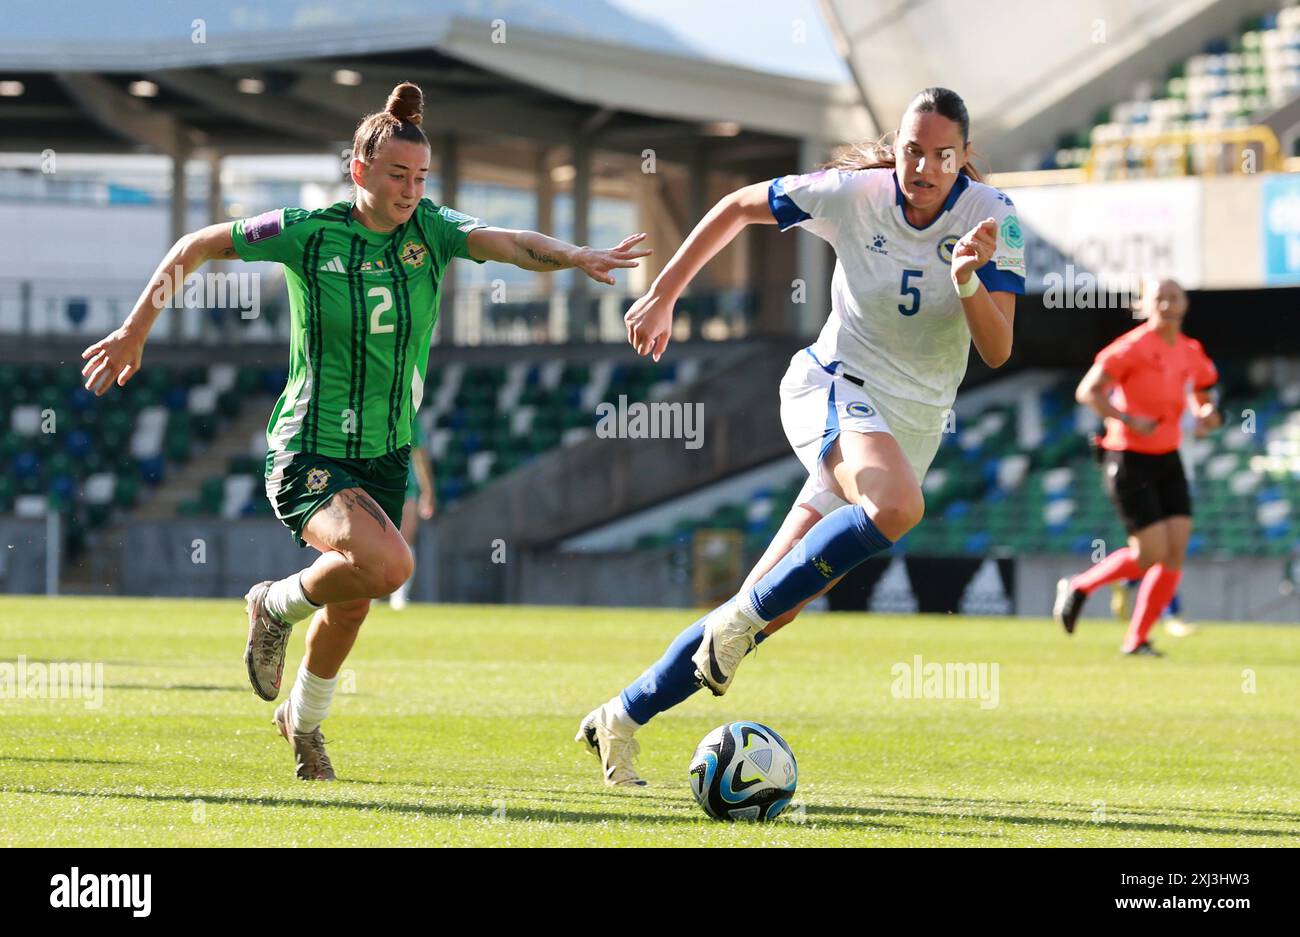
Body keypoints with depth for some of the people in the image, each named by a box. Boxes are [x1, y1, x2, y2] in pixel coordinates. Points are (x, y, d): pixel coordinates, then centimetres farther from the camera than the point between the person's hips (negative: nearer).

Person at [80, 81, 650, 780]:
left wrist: (575, 257, -43)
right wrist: (135, 331, -3)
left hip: (386, 455, 5)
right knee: (387, 564, -30)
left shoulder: (431, 229, -6)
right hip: (309, 455, -5)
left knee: (350, 604, 18)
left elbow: (509, 243, -23)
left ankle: (304, 718, 48)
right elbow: (197, 247, -2)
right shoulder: (308, 232, -13)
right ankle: (277, 605, 1)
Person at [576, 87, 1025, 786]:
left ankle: (621, 720, 10)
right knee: (897, 506, -38)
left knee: (764, 608, -1)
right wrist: (662, 296, 6)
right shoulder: (854, 193, -10)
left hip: (911, 429, 3)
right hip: (834, 387, -3)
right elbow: (738, 207, 6)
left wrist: (969, 282, -30)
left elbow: (997, 351, -12)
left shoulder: (994, 218, -8)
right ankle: (742, 617, -24)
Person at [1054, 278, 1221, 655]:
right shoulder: (1133, 347, -13)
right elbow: (1087, 391, -14)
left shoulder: (1191, 353, 7)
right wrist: (1129, 420, -23)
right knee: (1151, 554, -11)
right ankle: (1078, 587, 13)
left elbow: (1204, 400, 21)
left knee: (1176, 552, -3)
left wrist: (1209, 416, -3)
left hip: (1168, 461, 7)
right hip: (1130, 461, -7)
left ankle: (1137, 639, 8)